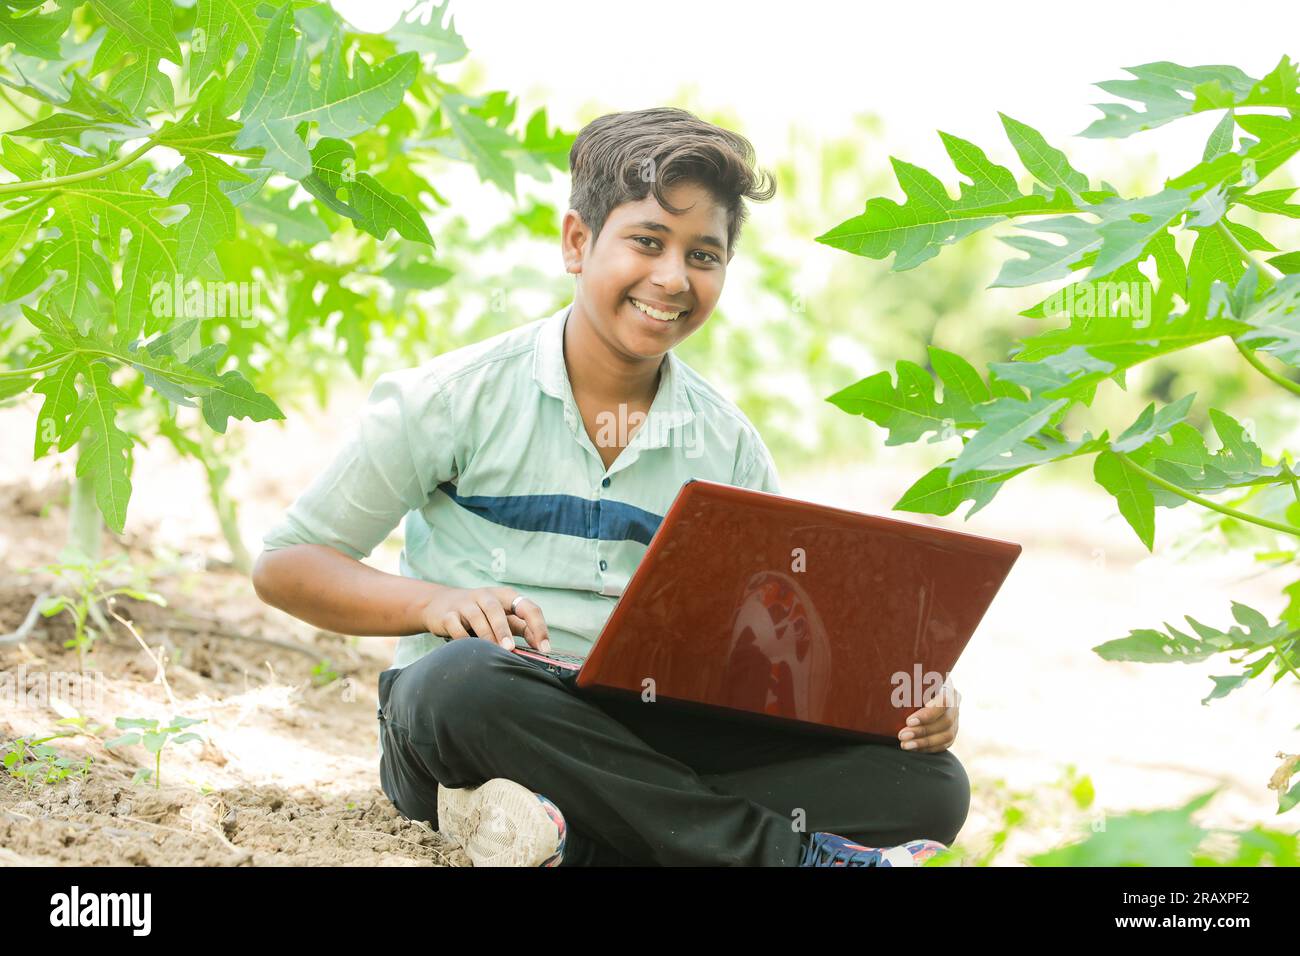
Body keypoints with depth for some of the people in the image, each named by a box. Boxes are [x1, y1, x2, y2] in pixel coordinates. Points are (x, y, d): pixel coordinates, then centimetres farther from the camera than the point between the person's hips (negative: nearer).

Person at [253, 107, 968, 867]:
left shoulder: (728, 445, 10)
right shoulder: (456, 398, -1)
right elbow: (286, 564, 0)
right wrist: (436, 602, -19)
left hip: (647, 746, 3)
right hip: (452, 721, -3)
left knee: (927, 786, -17)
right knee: (469, 679, -40)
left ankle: (583, 839, -31)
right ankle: (789, 855, -28)